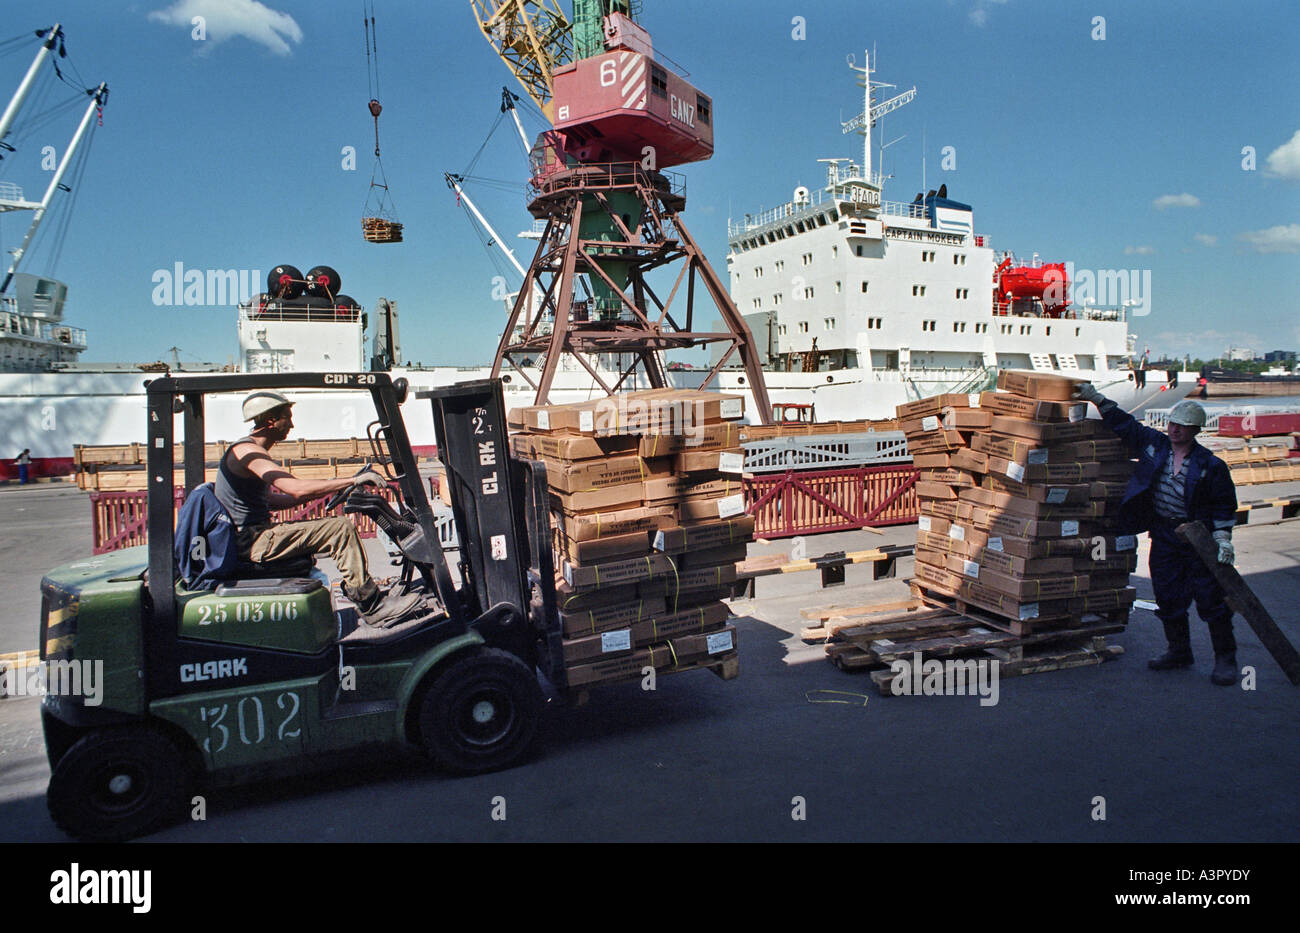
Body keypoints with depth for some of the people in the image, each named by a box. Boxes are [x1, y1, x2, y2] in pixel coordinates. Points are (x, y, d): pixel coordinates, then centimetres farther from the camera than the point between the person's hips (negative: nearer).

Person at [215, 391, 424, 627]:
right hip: (252, 542, -11)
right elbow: (296, 488, -27)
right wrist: (354, 480, -24)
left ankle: (373, 596, 14)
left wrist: (322, 492, 14)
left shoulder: (250, 451, 18)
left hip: (253, 535, 11)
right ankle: (373, 607, -13)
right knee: (341, 529, -17)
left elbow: (267, 499, 23)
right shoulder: (247, 450, -16)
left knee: (338, 526, 14)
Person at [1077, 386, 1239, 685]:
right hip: (1163, 534, 4)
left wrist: (1223, 537, -9)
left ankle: (1225, 658, 14)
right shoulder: (1154, 444, 3)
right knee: (1168, 598, 10)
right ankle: (1179, 652, 26)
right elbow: (1124, 423, 11)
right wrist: (1098, 400, 7)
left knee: (1210, 599, 0)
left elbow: (1224, 505, 0)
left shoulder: (1210, 465, -6)